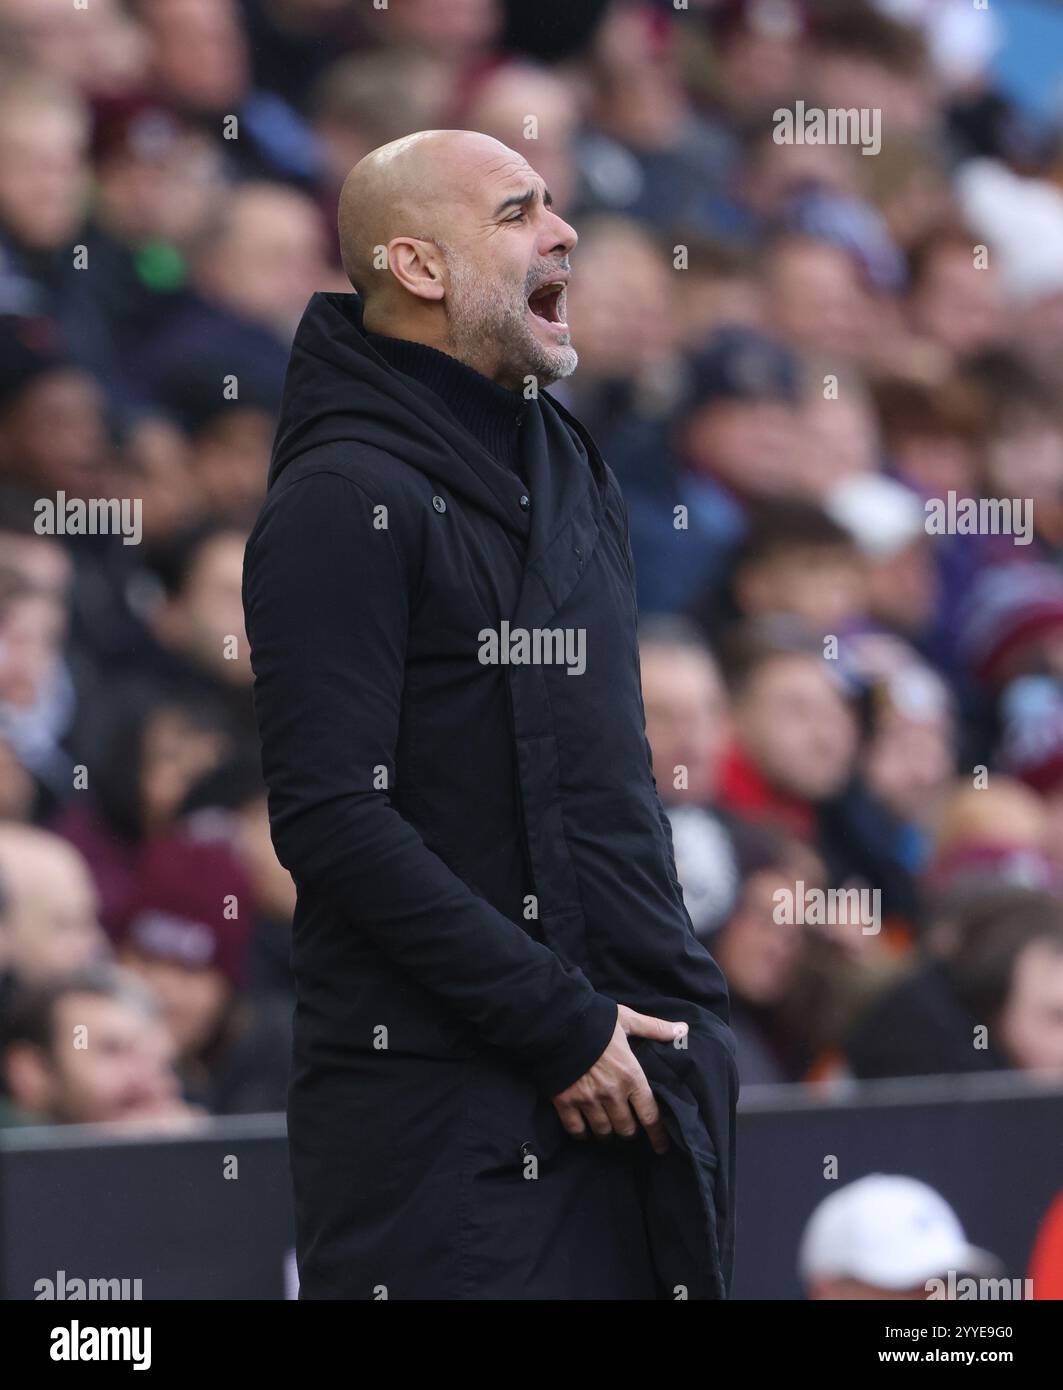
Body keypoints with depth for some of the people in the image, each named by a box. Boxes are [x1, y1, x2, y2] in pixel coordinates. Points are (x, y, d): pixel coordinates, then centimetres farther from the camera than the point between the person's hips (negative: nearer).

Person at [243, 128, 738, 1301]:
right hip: (442, 1107, -8)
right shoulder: (346, 498, -10)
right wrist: (558, 1025, -17)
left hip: (618, 1079, 8)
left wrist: (682, 1006, 13)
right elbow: (330, 818, -18)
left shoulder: (569, 469, 17)